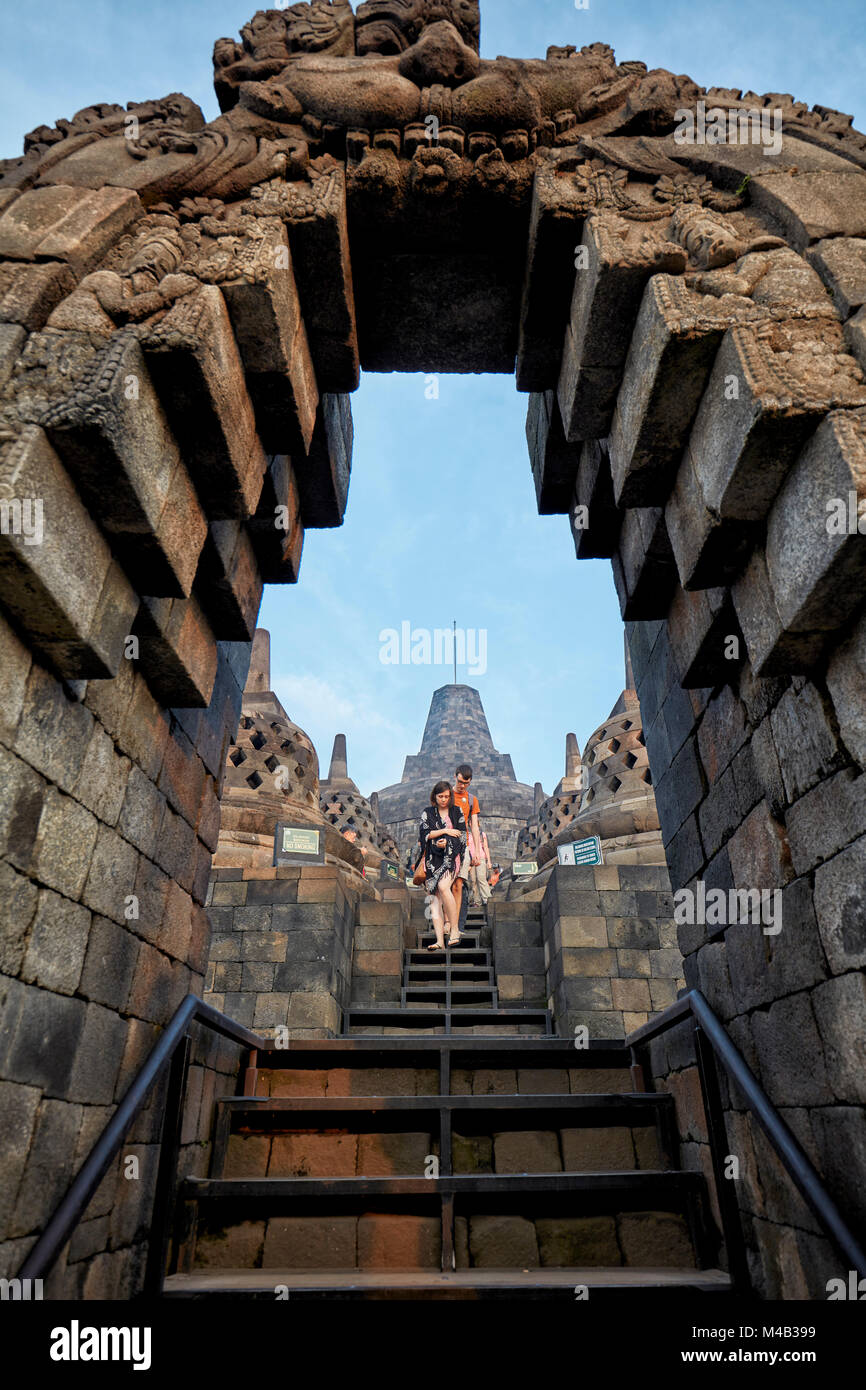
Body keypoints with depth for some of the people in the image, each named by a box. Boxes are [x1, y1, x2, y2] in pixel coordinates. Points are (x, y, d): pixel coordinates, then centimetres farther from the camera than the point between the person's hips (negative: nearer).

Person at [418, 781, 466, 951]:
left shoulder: (457, 811, 10)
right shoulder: (427, 813, 11)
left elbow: (462, 834, 4)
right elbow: (424, 833, 0)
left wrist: (447, 842, -11)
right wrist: (446, 831, -6)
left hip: (451, 856, -2)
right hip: (433, 858, 2)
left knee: (443, 886, -26)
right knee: (435, 896, -8)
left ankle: (454, 929, -15)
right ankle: (440, 940, -13)